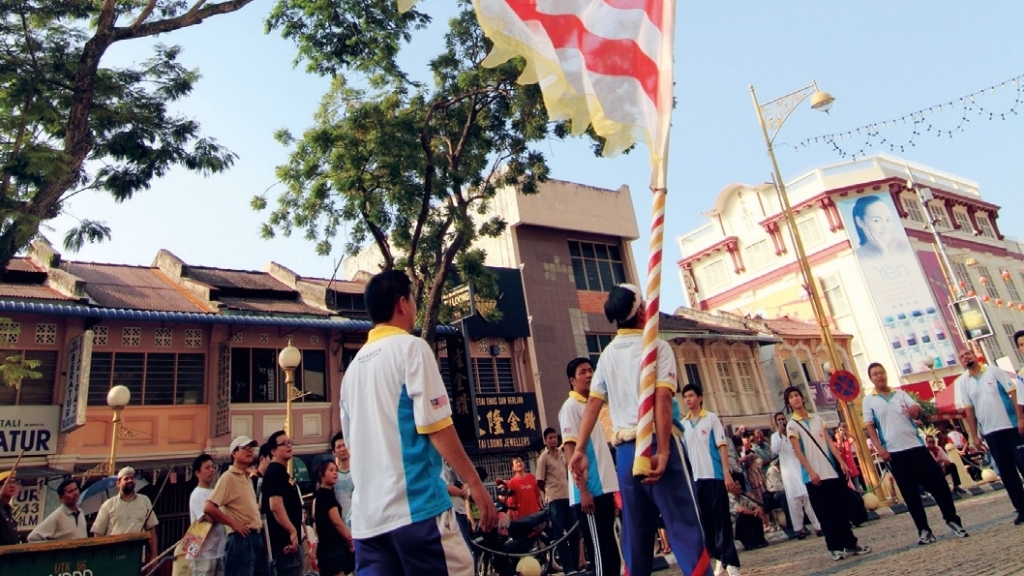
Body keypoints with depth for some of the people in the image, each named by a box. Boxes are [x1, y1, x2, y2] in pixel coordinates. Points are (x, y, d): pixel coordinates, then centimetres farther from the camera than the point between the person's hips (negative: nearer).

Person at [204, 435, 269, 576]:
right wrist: (233, 524, -17)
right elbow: (208, 508, -21)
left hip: (256, 538, 9)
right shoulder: (228, 477, -10)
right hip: (241, 540, -9)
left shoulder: (247, 478, 17)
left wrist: (258, 508, 12)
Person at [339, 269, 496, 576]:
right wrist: (474, 482, -6)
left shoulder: (354, 365, 14)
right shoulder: (410, 347, -6)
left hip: (366, 515, 7)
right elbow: (436, 426, -12)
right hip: (415, 507, -7)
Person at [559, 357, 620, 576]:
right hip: (589, 491, -9)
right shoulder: (571, 406, -7)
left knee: (610, 551, 12)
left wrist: (611, 488, 17)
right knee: (601, 551, -5)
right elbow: (570, 450, -15)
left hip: (604, 488, 9)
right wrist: (583, 490, -20)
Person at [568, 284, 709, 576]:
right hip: (656, 444, -5)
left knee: (635, 530, 11)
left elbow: (593, 403, 4)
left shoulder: (607, 354, 13)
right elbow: (662, 398, -15)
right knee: (684, 523, -3)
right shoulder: (657, 346, -2)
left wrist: (580, 449, 1)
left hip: (624, 449, 6)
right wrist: (663, 450, -19)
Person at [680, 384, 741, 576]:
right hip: (695, 478, 4)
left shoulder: (712, 418, -1)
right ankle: (717, 558, 20)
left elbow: (722, 446, -5)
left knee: (722, 518, -3)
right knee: (706, 520, 9)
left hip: (714, 475, -4)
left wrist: (727, 474, -11)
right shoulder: (682, 424, 9)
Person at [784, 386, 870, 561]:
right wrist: (810, 471, -17)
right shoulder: (792, 425, -3)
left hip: (831, 471, 4)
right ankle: (835, 547, 7)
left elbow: (829, 442, 9)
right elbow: (798, 451, -9)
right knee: (825, 513, 0)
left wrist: (841, 462, 0)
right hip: (814, 476, -4)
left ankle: (851, 543, 17)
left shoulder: (817, 419, 11)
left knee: (841, 509, 8)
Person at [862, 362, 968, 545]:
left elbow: (916, 411, 0)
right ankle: (923, 530, 11)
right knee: (909, 492, 3)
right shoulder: (869, 400, 2)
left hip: (916, 446, 2)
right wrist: (879, 448, -12)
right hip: (894, 452, -2)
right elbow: (869, 426, -1)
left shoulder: (901, 394, 10)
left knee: (938, 482, 2)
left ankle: (952, 520, 19)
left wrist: (916, 407, -25)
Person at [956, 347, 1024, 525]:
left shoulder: (994, 371, 0)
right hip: (990, 432, 2)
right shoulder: (962, 382, 5)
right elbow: (968, 409, 4)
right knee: (1007, 472, 6)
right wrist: (974, 436, 0)